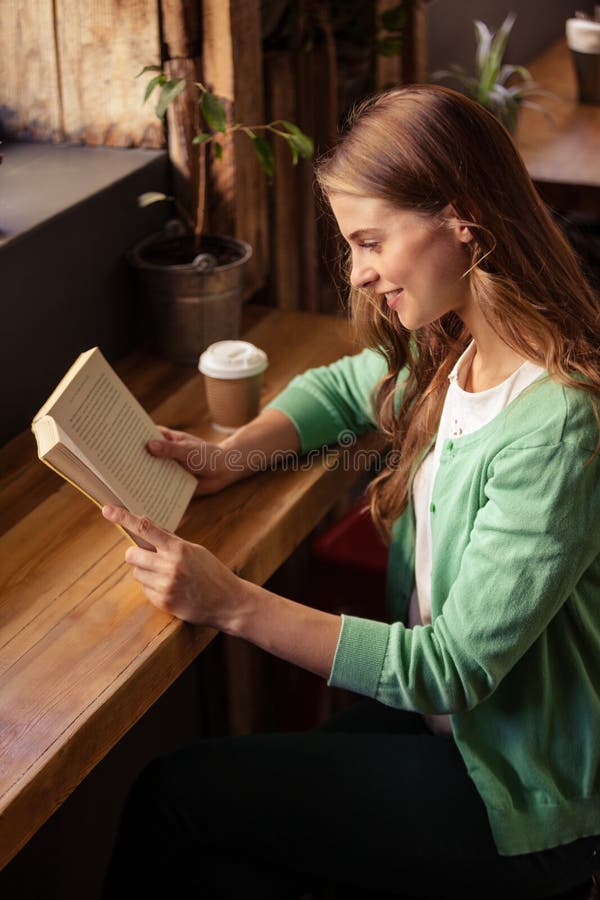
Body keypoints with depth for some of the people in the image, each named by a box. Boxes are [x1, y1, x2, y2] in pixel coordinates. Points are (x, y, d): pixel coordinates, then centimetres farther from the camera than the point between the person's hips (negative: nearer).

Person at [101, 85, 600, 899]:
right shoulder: (449, 349, -3)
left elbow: (452, 670, -26)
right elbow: (341, 387, 18)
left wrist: (233, 603, -26)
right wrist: (231, 453, -1)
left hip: (521, 801, -7)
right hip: (440, 709, 7)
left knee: (173, 795, -7)